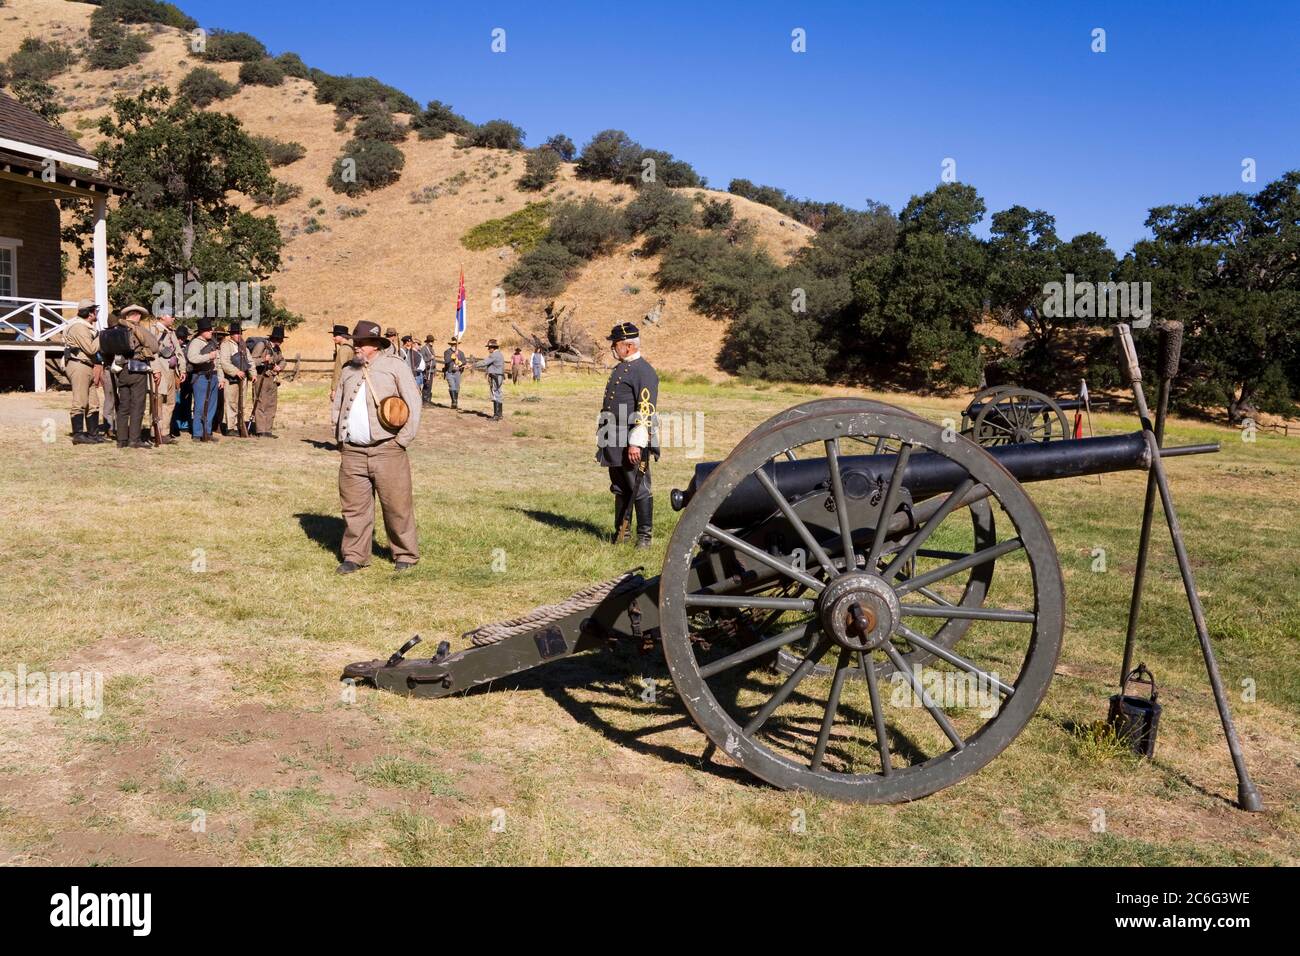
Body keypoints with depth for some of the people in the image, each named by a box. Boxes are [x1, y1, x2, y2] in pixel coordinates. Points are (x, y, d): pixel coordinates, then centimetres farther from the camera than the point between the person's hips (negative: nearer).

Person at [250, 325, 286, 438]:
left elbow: (282, 360, 23)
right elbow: (252, 360, -12)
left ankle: (268, 430, 13)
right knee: (260, 405, -6)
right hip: (261, 379, -8)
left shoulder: (277, 348, 14)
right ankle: (261, 431, -6)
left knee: (272, 405, 8)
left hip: (273, 380, 8)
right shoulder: (261, 345, -8)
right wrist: (263, 360, -28)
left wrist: (279, 367, 1)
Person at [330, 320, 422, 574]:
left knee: (397, 505, -1)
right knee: (354, 506, 5)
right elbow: (336, 408, 24)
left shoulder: (395, 366, 1)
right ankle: (354, 555, 16)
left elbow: (413, 403, -3)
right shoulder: (349, 371, 17)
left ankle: (406, 555, 12)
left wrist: (402, 441, -7)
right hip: (352, 452, 5)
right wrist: (340, 440, 12)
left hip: (387, 450, -4)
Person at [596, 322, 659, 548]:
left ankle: (645, 535, 7)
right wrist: (603, 436, 23)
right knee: (620, 489, 14)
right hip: (615, 444, 9)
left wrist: (635, 443, -24)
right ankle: (620, 533, 22)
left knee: (639, 489, -1)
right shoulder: (619, 369, 18)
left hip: (633, 444, -9)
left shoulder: (644, 371, -12)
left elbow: (646, 411, -19)